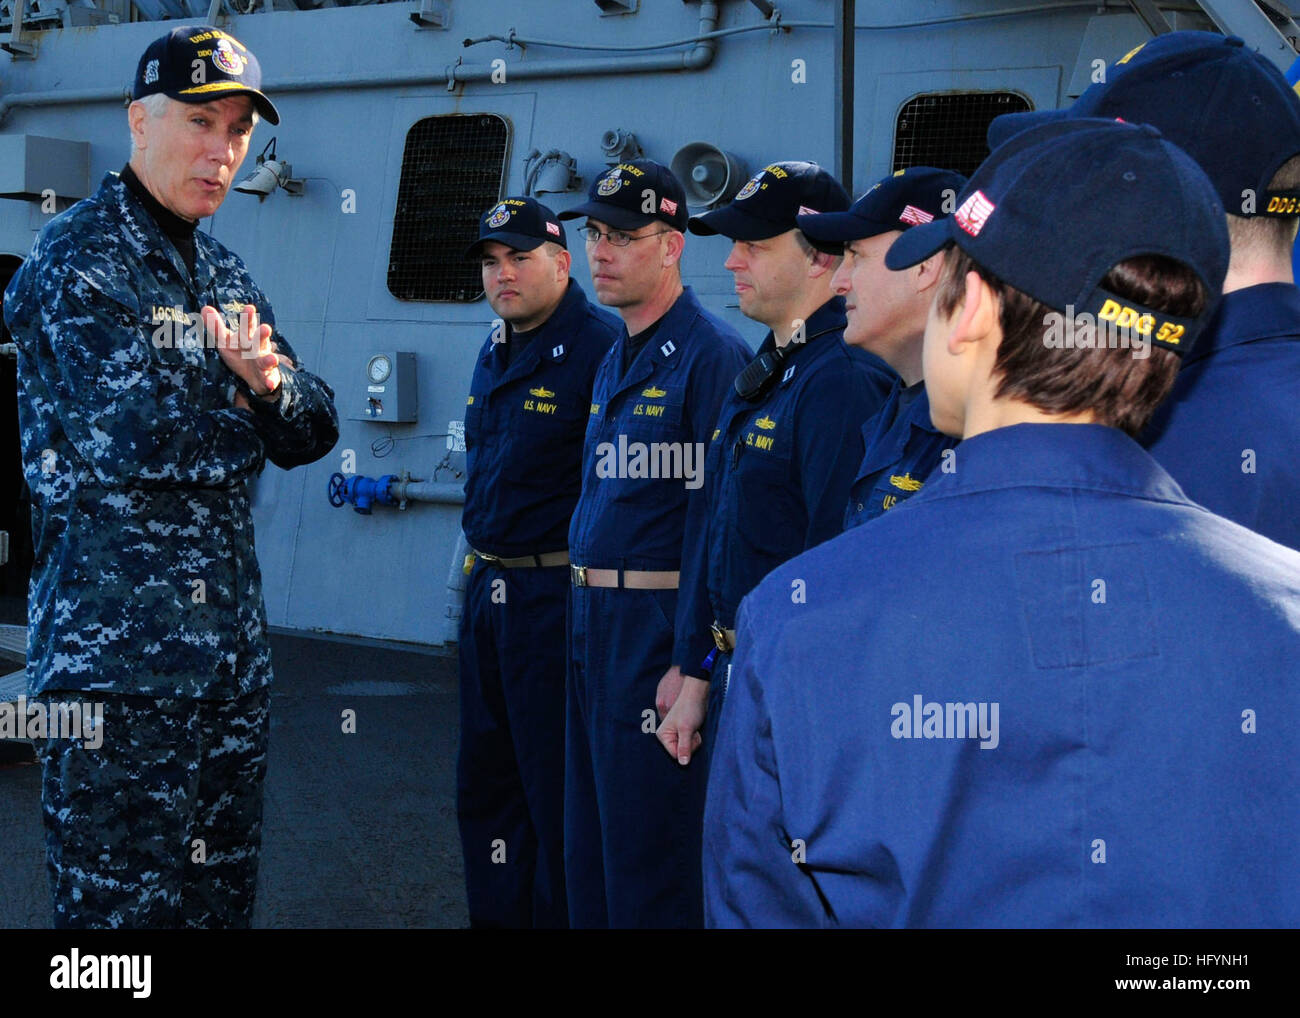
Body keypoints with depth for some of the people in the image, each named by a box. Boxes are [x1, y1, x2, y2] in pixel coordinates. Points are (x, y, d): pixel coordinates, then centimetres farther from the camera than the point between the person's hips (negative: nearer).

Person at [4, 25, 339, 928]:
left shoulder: (224, 275, 17)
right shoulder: (77, 262, -9)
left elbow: (312, 433, 12)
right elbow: (135, 441, -20)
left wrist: (270, 384, -10)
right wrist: (242, 394, -2)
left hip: (231, 644, 8)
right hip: (115, 650, -8)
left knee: (224, 892, 13)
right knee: (123, 901, -2)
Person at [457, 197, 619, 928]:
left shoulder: (600, 346, -14)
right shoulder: (495, 352, 14)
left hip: (557, 593, -9)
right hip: (489, 590, 9)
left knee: (557, 792, -1)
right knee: (485, 780, 16)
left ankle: (562, 914, 9)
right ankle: (498, 913, 27)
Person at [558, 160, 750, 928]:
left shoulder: (711, 356, -13)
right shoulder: (615, 360, 16)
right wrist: (586, 611, 19)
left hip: (659, 628, -9)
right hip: (592, 624, 9)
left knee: (647, 865, -2)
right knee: (588, 843, 16)